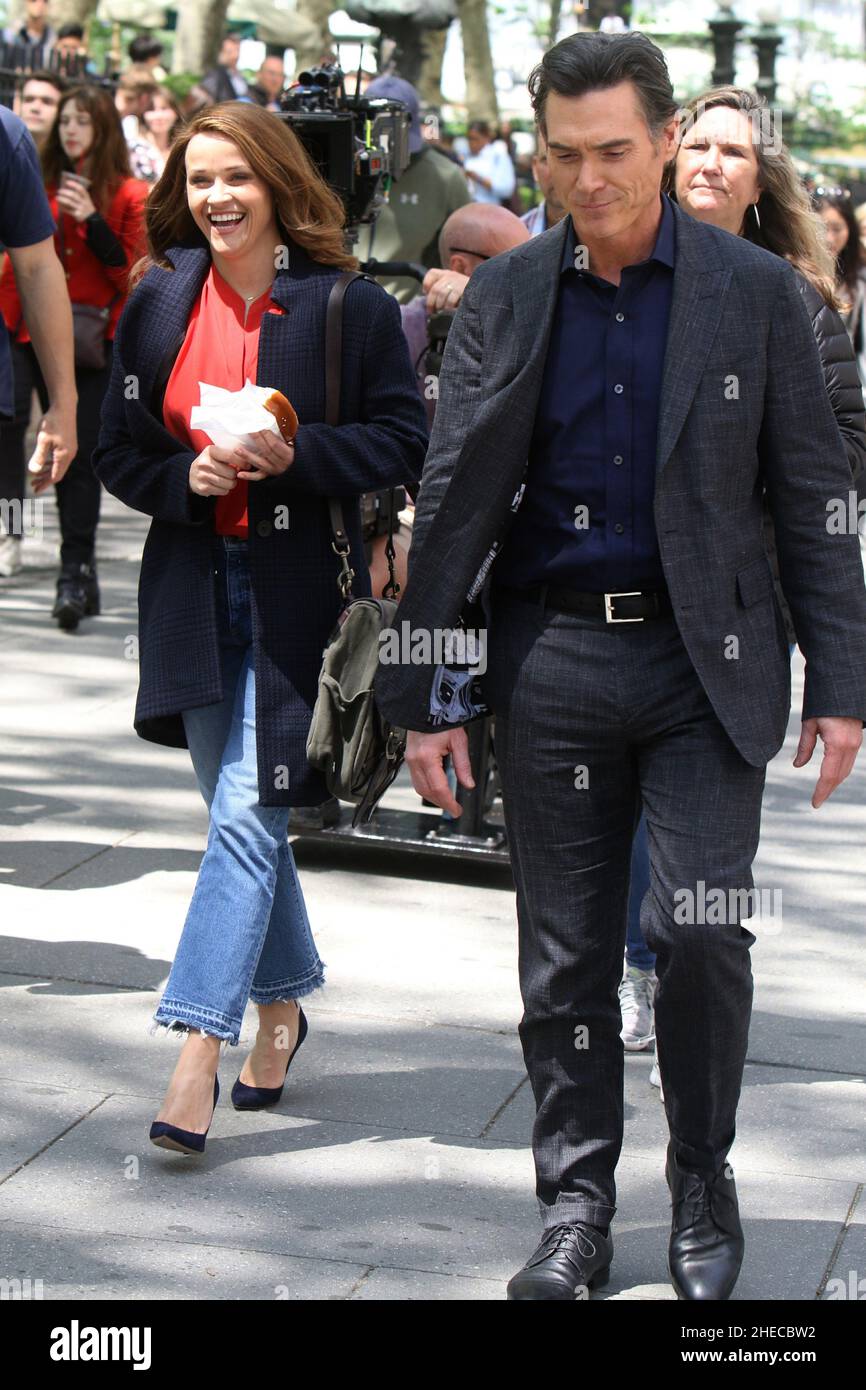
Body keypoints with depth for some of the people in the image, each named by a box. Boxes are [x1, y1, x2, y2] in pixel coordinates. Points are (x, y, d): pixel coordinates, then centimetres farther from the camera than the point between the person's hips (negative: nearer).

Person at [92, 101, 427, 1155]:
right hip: (195, 584, 5)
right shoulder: (158, 303, 7)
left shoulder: (349, 306, -5)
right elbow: (118, 449, 9)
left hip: (297, 591, -4)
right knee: (241, 815, 13)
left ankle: (198, 1048, -10)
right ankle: (282, 1001, 31)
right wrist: (187, 476, -11)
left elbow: (402, 441, -4)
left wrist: (293, 455, -19)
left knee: (248, 812, -10)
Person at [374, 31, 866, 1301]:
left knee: (701, 931, -9)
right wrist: (425, 692, 1)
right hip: (551, 658, 2)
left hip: (706, 661, -2)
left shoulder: (756, 292, -1)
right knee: (566, 955, 7)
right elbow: (451, 504, 4)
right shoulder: (502, 297, 4)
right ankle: (577, 1208, 22)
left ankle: (703, 1180, 16)